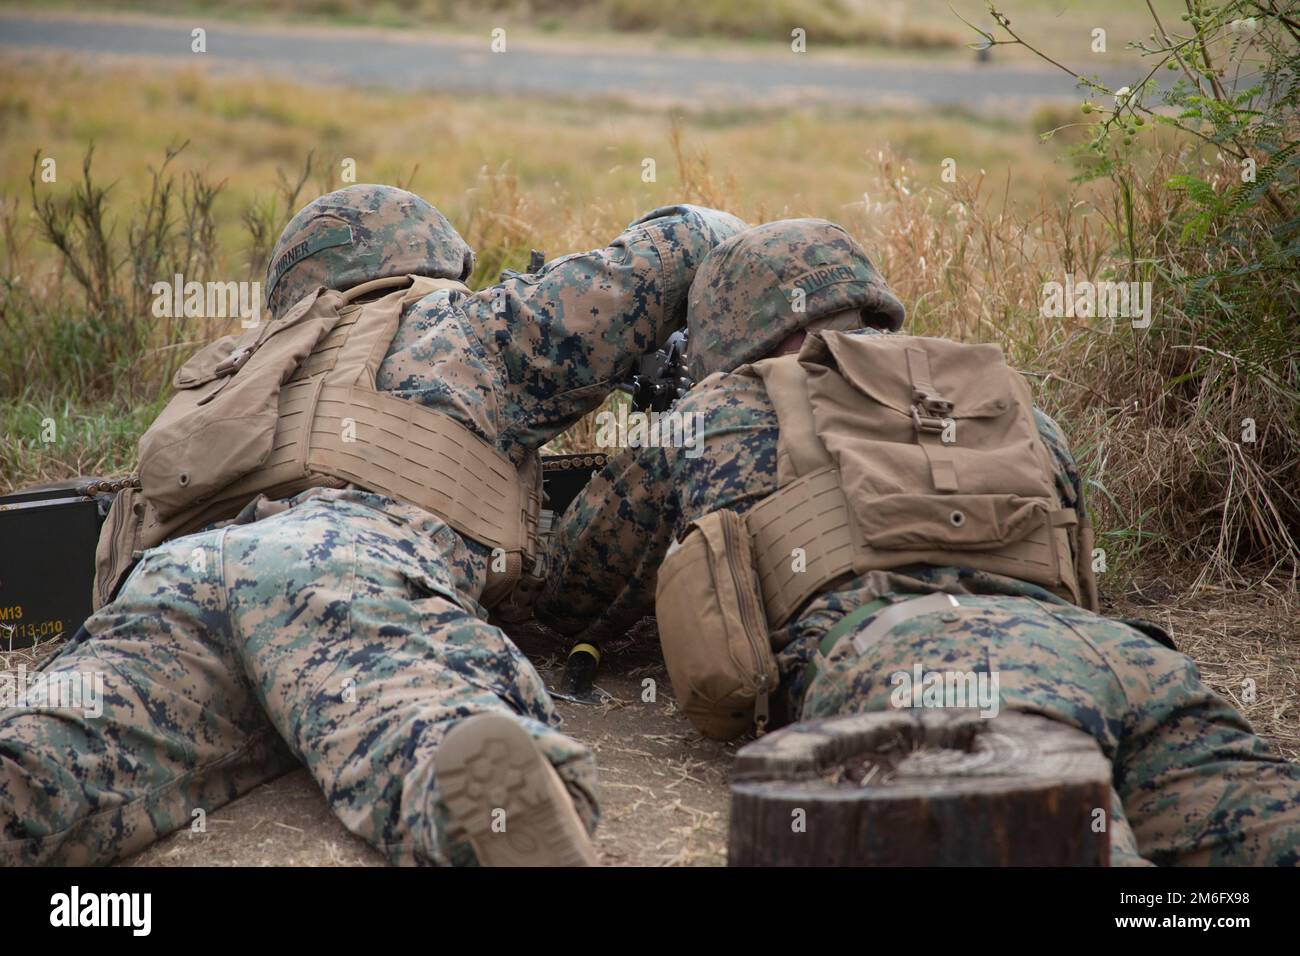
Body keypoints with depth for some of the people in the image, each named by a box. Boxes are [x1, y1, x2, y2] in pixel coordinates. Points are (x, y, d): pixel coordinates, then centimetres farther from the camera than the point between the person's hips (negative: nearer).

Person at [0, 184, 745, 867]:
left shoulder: (256, 368, 42)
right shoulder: (480, 324, 31)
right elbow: (682, 246, 35)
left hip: (182, 568, 5)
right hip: (351, 570, -4)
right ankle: (490, 780, -61)